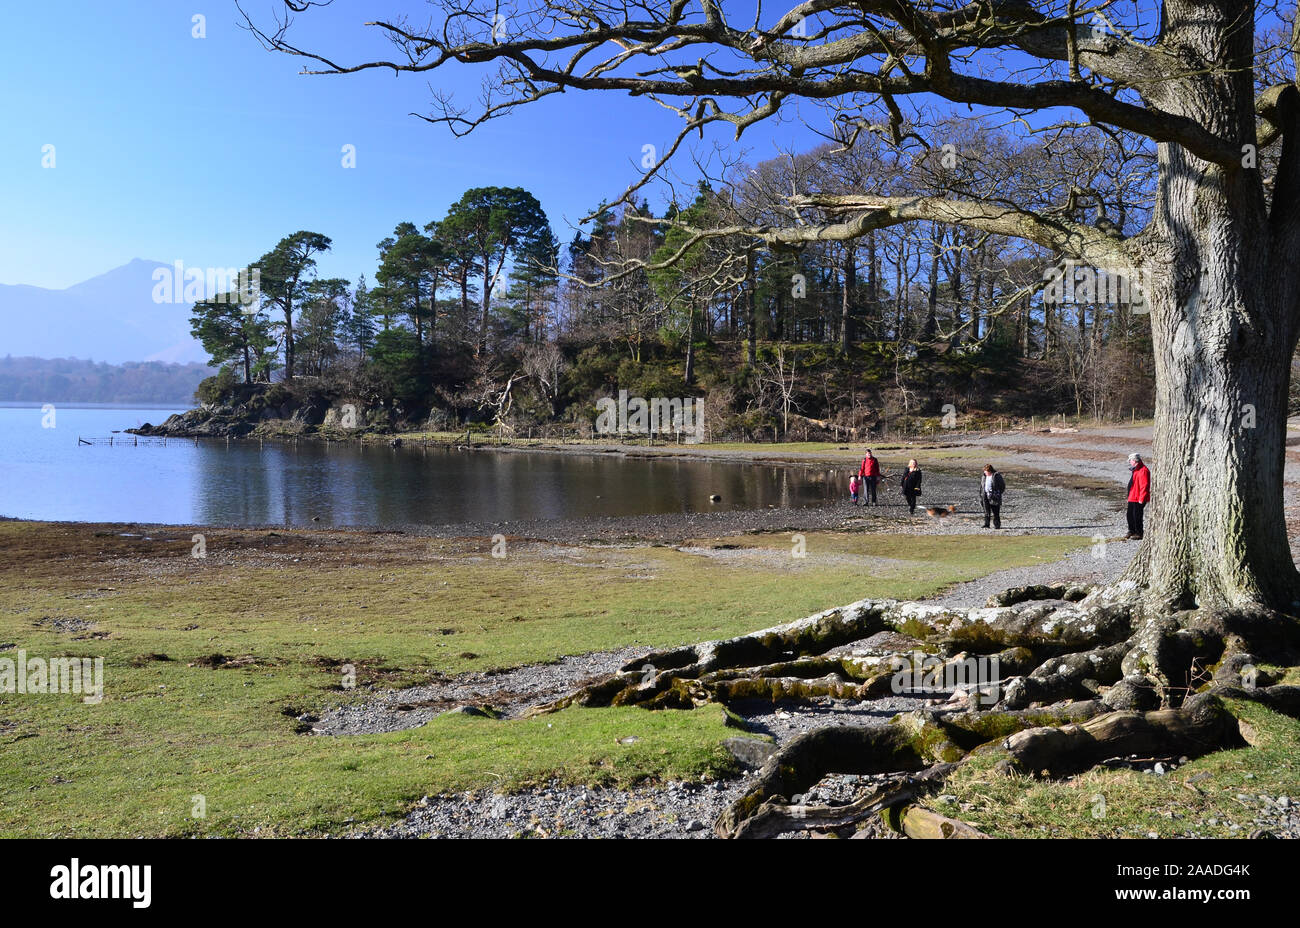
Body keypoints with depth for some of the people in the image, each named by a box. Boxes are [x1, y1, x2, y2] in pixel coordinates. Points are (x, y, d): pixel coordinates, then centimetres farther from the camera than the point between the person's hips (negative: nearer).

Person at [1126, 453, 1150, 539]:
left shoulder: (1143, 471, -18)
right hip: (1132, 498, 10)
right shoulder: (1135, 470, 16)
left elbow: (1144, 486, -22)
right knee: (1130, 515, 16)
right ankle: (1131, 531, 28)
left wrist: (1141, 499, -22)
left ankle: (1139, 533, 5)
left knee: (1137, 516, -4)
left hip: (1138, 499, -10)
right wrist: (1129, 496, 23)